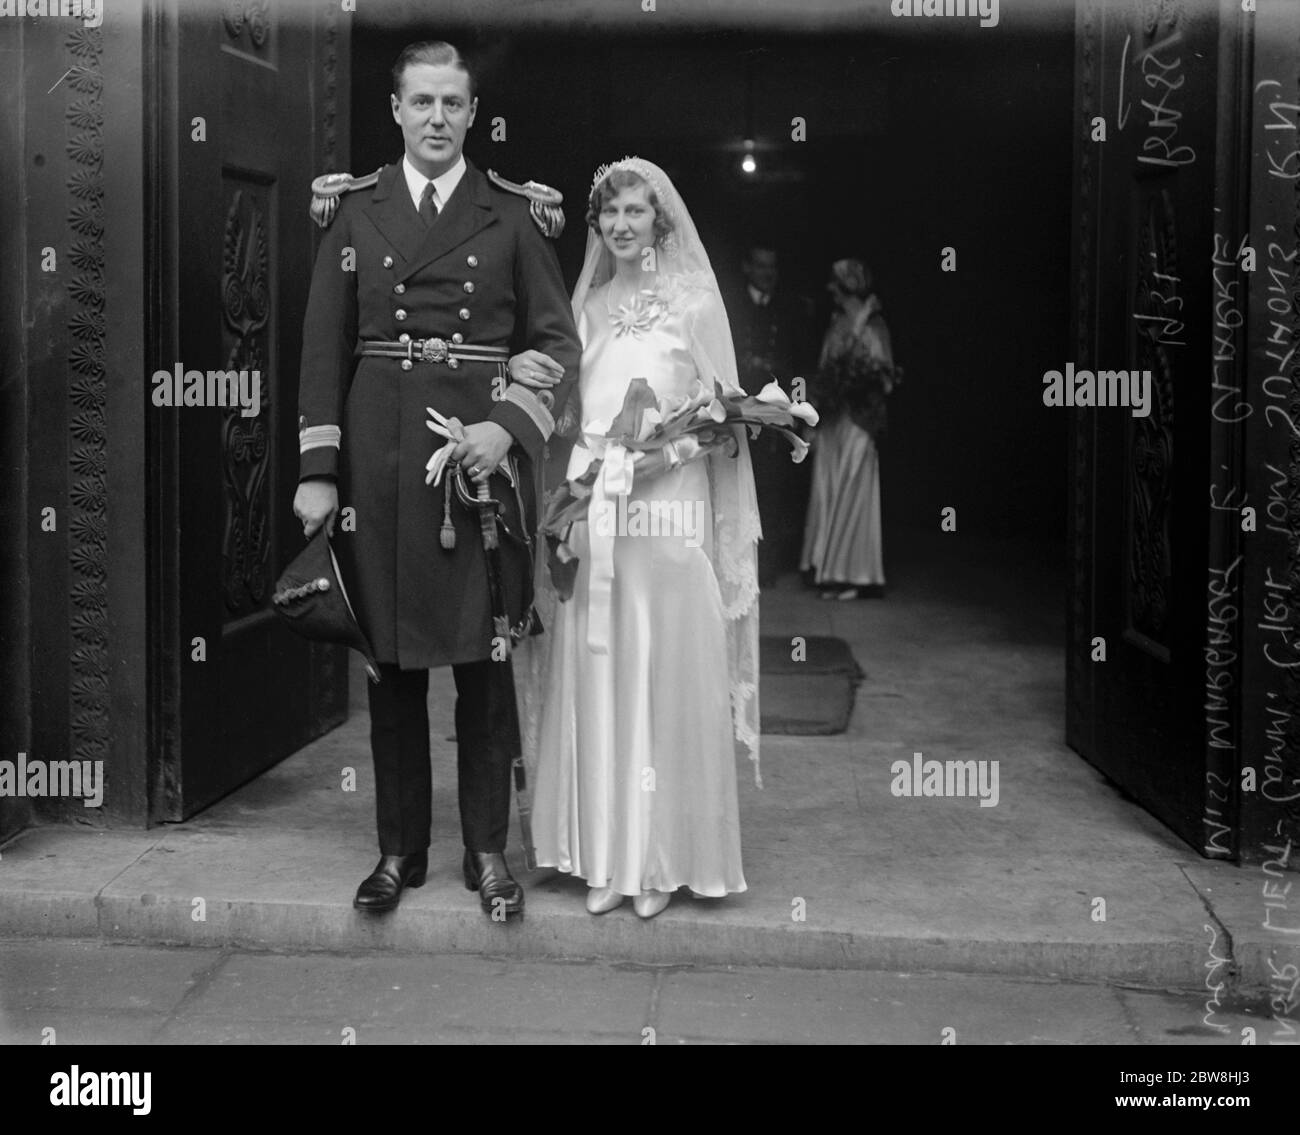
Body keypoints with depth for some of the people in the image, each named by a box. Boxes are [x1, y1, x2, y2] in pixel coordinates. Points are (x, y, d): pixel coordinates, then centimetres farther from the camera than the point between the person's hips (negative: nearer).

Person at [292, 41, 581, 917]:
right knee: (392, 660, 6)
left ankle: (488, 851, 15)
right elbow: (325, 343, 5)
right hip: (378, 455, 1)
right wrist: (318, 469, -2)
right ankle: (400, 849, 18)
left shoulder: (515, 215, 6)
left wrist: (509, 428, -12)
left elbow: (557, 341, 4)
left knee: (484, 661, 4)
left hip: (482, 449, -1)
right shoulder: (353, 209, 9)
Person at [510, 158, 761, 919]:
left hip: (668, 509, -4)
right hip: (592, 508, 4)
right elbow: (572, 407, 17)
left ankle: (666, 858, 10)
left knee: (666, 678, -1)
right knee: (596, 679, 4)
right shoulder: (589, 304, 14)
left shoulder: (694, 302, 2)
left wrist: (662, 449, -14)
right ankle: (607, 855, 13)